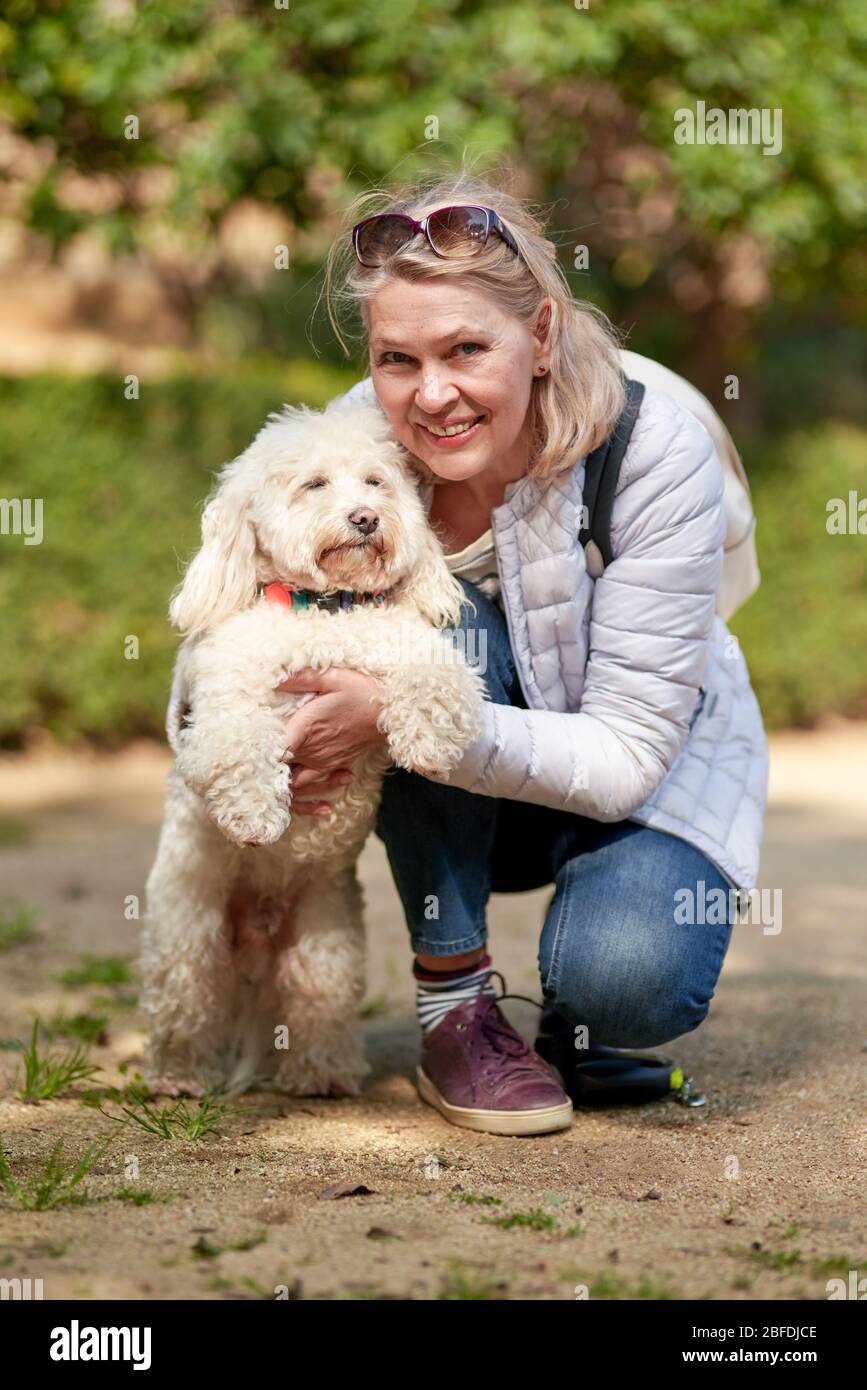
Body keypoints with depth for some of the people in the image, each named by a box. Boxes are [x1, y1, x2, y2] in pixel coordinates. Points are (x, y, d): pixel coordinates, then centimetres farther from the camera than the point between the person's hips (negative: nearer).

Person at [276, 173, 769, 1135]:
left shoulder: (655, 452, -28)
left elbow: (626, 756, -29)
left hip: (652, 770, -3)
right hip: (443, 800, 3)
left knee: (627, 983, -33)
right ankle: (455, 1002, -16)